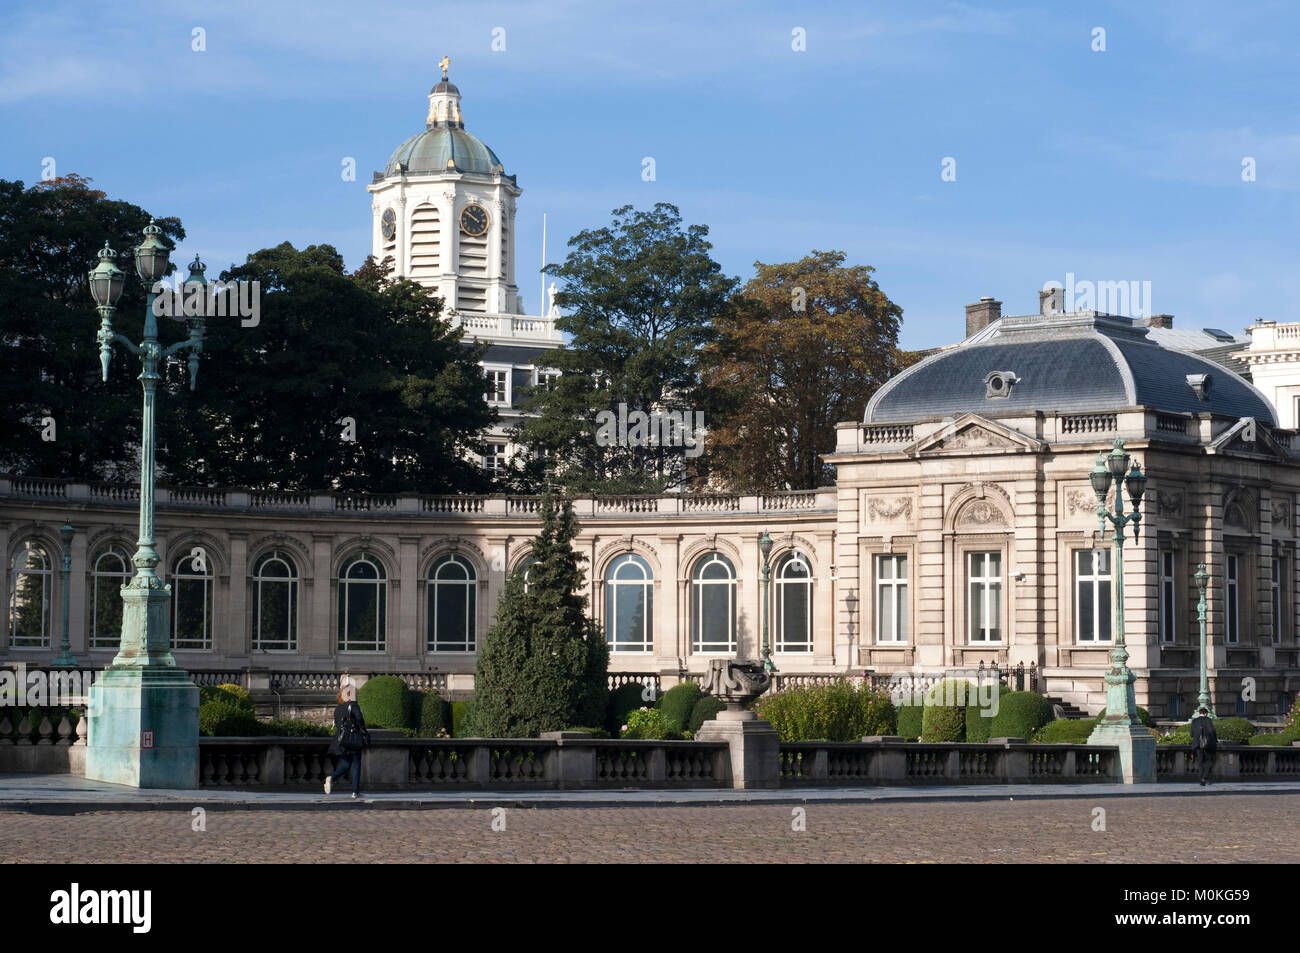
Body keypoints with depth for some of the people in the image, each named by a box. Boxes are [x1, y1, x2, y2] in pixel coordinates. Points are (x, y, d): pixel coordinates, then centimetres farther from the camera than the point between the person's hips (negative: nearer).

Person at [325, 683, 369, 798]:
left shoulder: (337, 708, 10)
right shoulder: (353, 705, -9)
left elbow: (336, 724, 14)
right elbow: (359, 719, -20)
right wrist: (364, 732, -7)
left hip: (341, 740, 5)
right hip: (354, 739, -5)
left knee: (344, 765, 11)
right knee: (356, 765, 4)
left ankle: (332, 778, -18)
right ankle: (355, 791, 4)